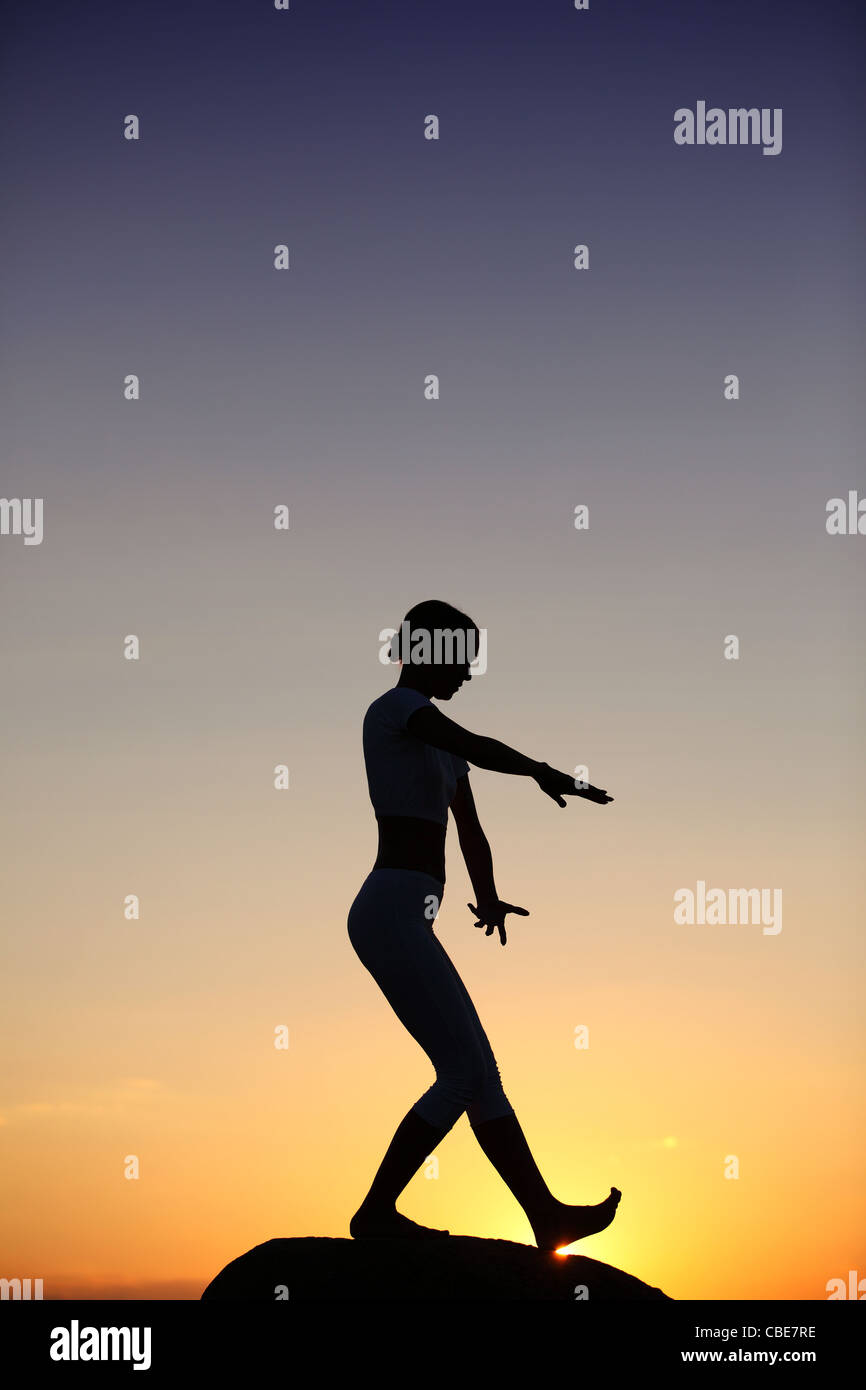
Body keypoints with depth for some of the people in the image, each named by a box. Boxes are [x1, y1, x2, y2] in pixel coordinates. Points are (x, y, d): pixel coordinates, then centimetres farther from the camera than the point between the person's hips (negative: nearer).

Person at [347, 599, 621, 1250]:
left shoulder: (435, 734, 23)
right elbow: (471, 745, -26)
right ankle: (376, 1209, -3)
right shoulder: (396, 706, -6)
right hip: (392, 915, -10)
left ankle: (547, 1216, 10)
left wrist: (489, 898, 23)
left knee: (479, 1072, 8)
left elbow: (470, 830, 25)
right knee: (467, 1073, -11)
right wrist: (542, 772, -28)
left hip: (407, 923, 10)